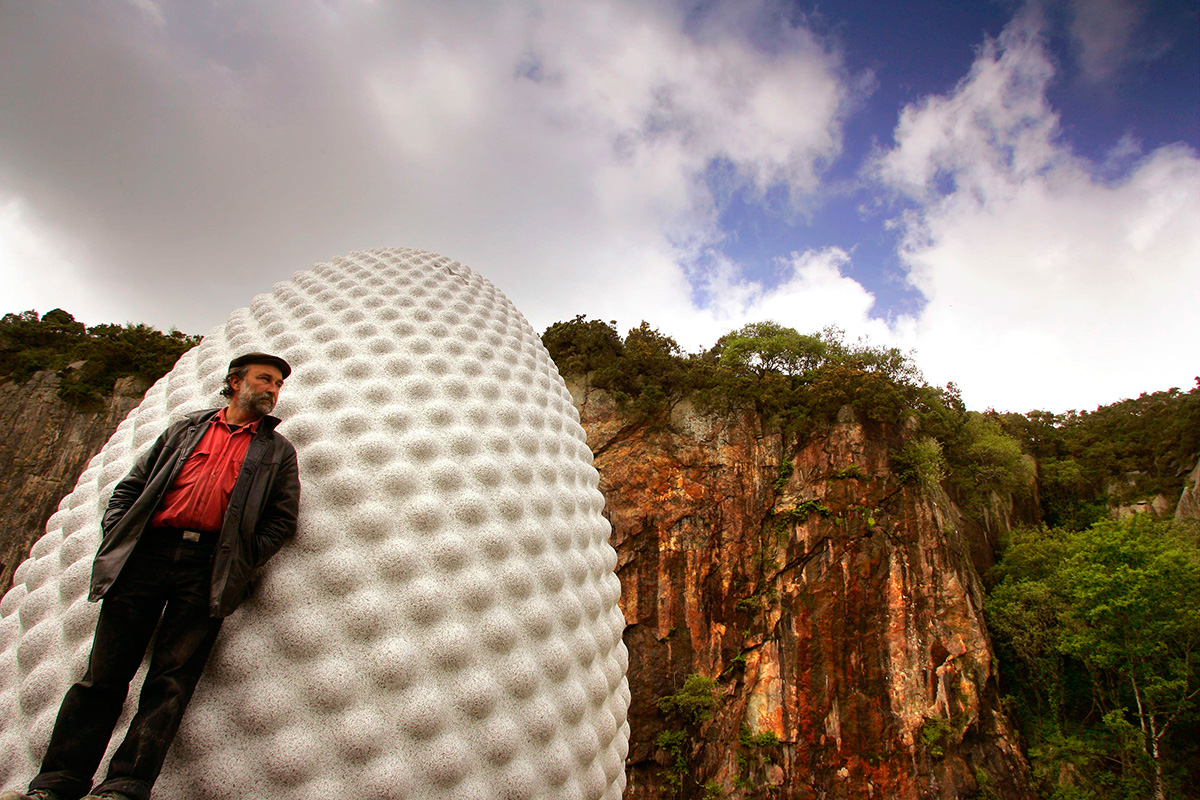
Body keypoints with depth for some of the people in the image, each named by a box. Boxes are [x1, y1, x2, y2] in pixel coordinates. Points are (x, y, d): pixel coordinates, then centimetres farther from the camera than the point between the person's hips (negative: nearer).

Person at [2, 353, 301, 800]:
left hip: (207, 565, -1)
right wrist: (115, 539, 5)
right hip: (148, 552, 2)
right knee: (104, 672, 1)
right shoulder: (187, 428, 22)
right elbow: (130, 486, 19)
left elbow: (281, 520, 9)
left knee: (171, 677, -8)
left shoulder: (277, 451, 17)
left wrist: (238, 564, -3)